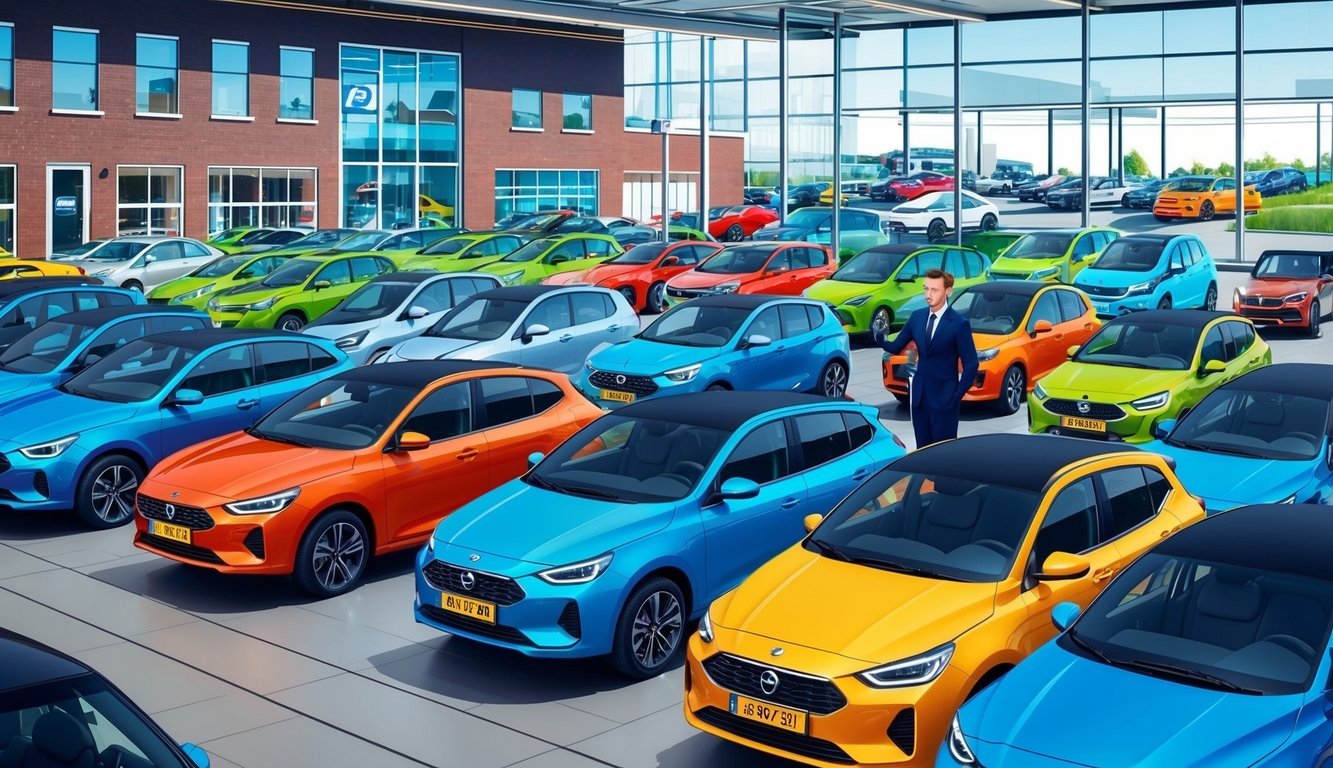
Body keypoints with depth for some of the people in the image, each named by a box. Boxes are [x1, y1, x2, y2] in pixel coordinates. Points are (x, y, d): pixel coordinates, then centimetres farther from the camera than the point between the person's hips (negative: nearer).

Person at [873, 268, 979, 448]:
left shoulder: (959, 324, -12)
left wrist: (958, 395, -12)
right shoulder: (917, 317, 5)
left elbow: (971, 364, -9)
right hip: (919, 394, 6)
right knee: (922, 449, 14)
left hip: (944, 396, -6)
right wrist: (880, 338, -13)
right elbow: (895, 347, 8)